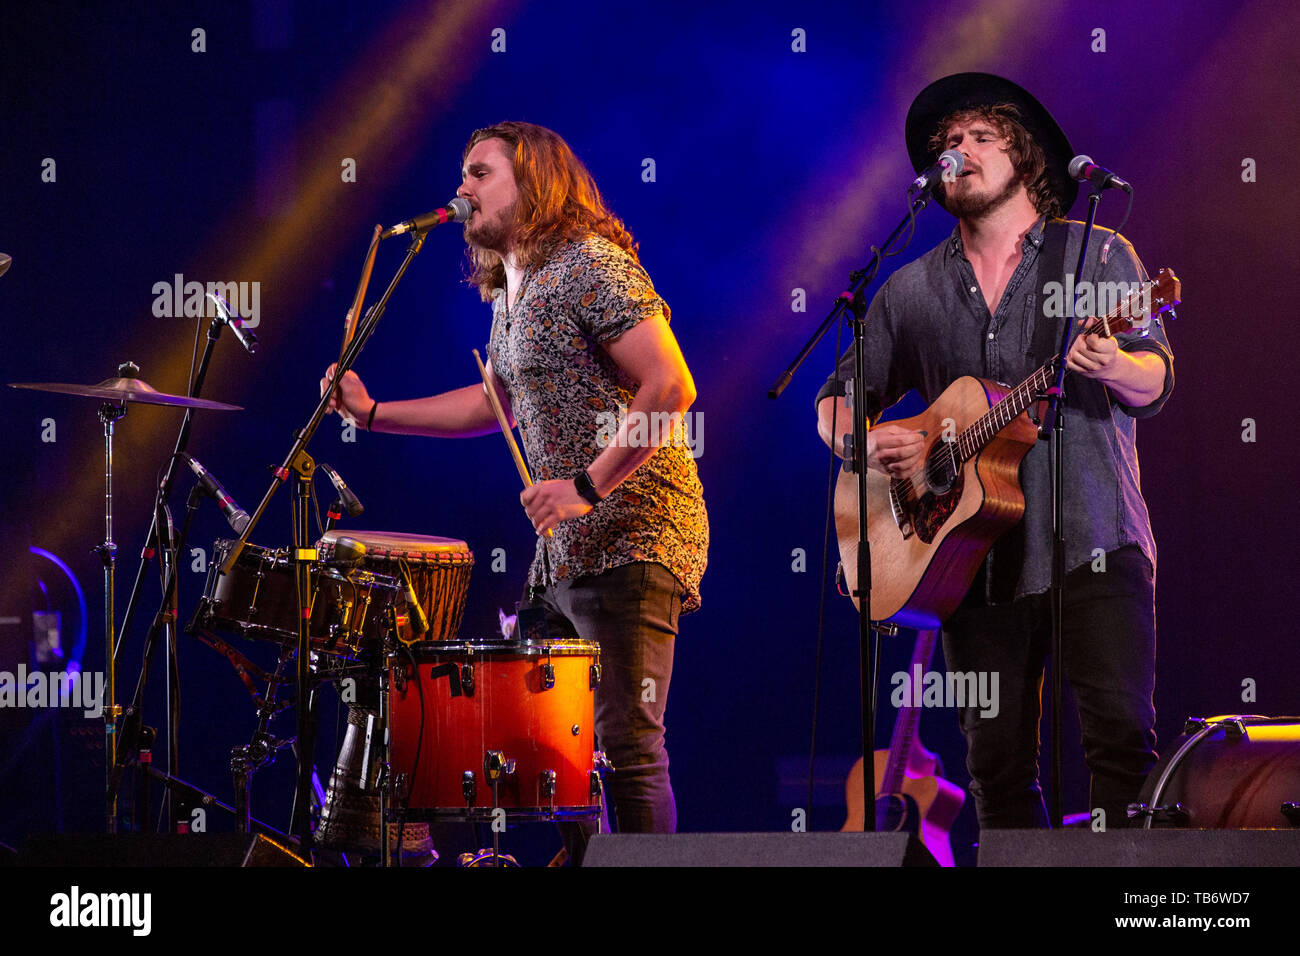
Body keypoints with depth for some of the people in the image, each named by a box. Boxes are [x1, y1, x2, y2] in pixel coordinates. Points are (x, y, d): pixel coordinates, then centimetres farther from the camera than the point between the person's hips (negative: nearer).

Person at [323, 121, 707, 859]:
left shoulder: (590, 265, -13)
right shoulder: (510, 293, 18)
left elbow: (672, 386, -21)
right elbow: (491, 403, 33)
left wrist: (589, 485, -22)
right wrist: (371, 412, 23)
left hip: (630, 541, -10)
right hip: (563, 552, 10)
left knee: (626, 744, -12)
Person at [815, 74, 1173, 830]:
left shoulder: (1096, 253, 7)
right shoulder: (913, 291, 15)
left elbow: (1156, 383, -3)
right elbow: (836, 401, 19)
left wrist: (1113, 367, -27)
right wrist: (867, 442, -4)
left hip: (1093, 544, -3)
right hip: (975, 557, 3)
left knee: (1124, 738, -13)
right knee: (997, 766, 1)